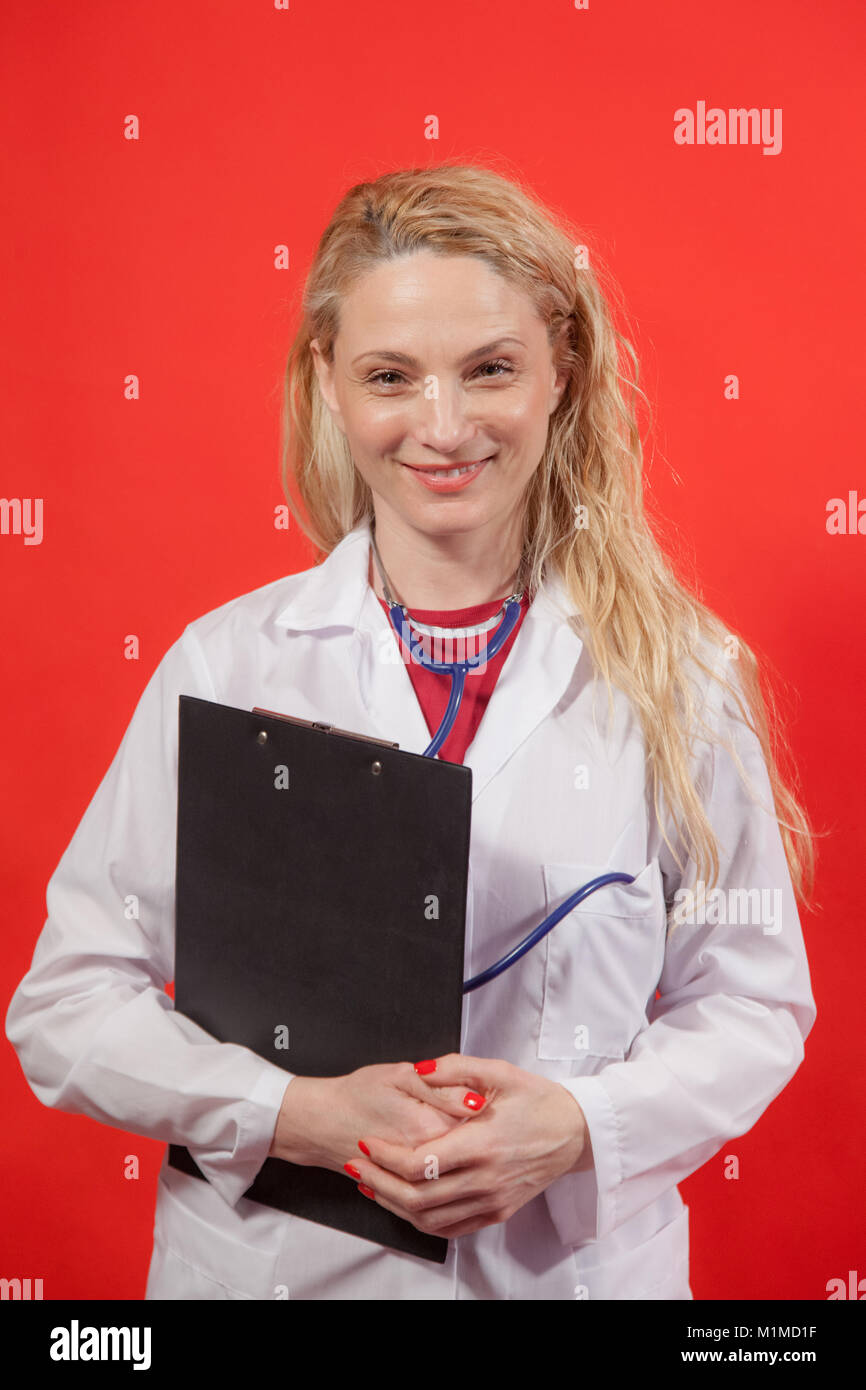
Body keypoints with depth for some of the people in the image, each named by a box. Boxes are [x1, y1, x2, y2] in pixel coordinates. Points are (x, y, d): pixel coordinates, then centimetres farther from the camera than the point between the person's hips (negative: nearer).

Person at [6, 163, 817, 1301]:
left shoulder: (675, 673, -7)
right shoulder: (225, 663, -8)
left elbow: (753, 1003, -1)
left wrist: (577, 1125, -17)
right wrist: (300, 1114, -19)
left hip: (578, 1256, 0)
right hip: (269, 1257, 0)